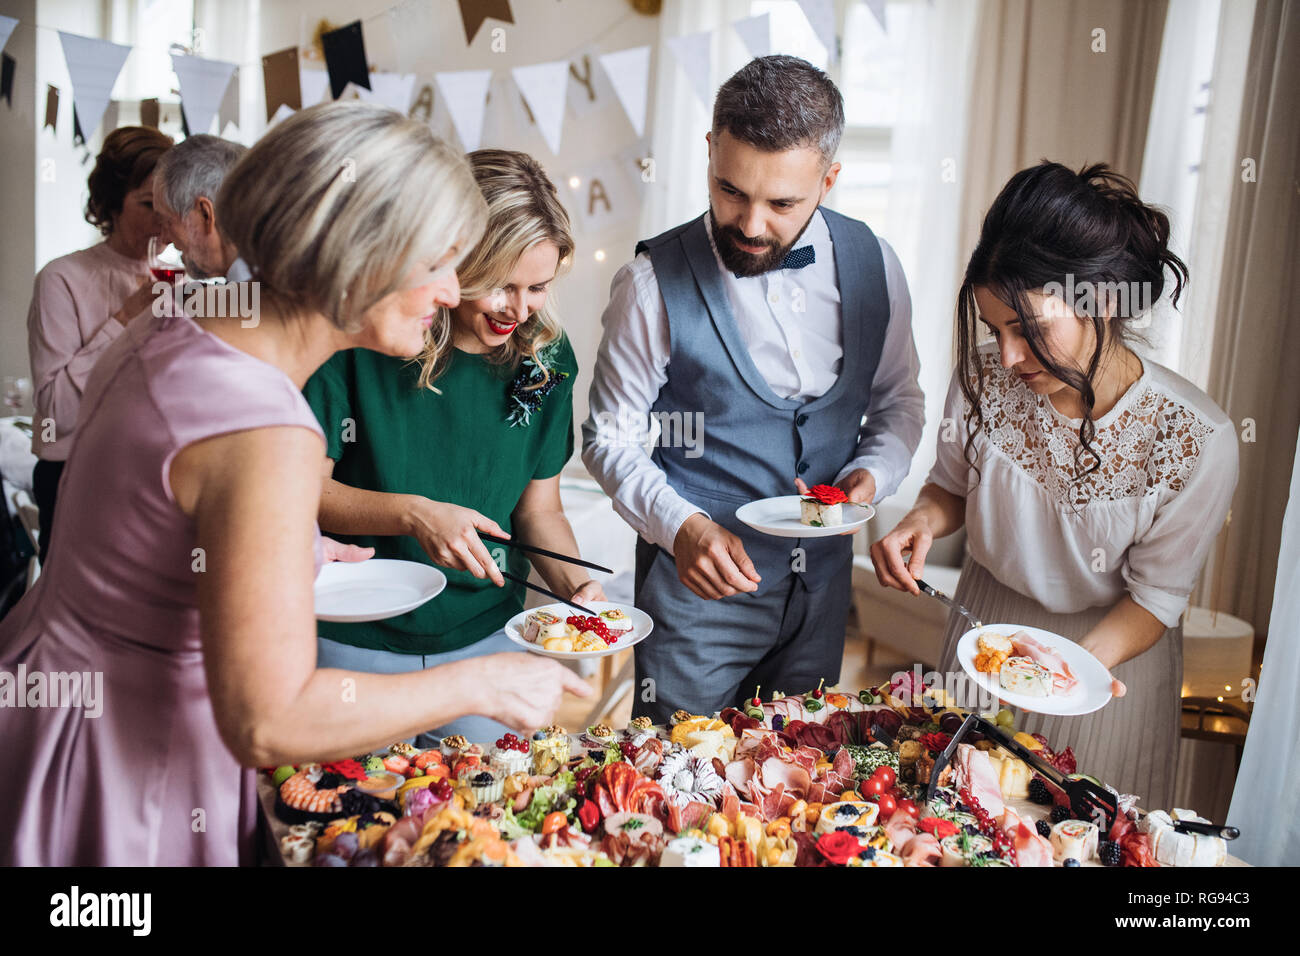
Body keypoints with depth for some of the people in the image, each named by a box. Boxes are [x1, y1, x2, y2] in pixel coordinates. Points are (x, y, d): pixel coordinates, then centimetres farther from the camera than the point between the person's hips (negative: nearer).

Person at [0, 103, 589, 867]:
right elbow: (268, 723, -32)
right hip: (127, 775, -9)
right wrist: (482, 684, -23)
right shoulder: (267, 433, -31)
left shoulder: (170, 336, -2)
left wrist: (292, 550, 14)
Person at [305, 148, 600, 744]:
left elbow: (539, 507, 2)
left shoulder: (546, 356, -5)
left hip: (485, 635, 3)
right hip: (355, 639, -2)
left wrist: (573, 582, -16)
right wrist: (413, 514, -27)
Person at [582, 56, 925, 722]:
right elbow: (608, 437, -8)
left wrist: (871, 476, -11)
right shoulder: (656, 282, -16)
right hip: (699, 585, -3)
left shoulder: (873, 264, -5)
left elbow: (899, 400, 9)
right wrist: (682, 527, -23)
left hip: (823, 580, 4)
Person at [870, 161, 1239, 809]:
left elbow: (1157, 595, -16)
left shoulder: (1197, 441, -28)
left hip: (1110, 645, -2)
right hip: (983, 625, 3)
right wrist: (923, 521, -23)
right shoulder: (983, 380, -20)